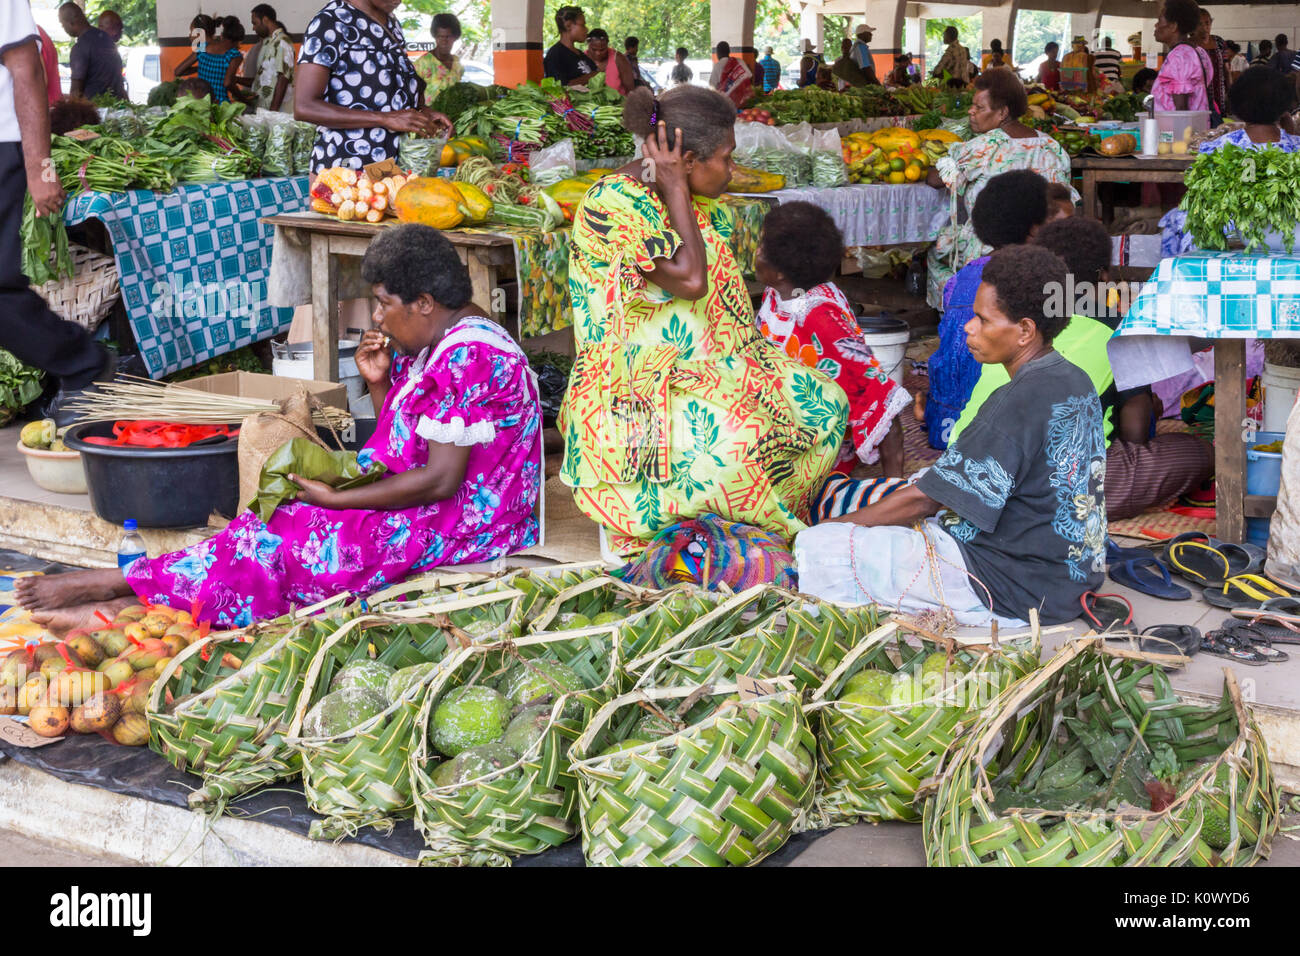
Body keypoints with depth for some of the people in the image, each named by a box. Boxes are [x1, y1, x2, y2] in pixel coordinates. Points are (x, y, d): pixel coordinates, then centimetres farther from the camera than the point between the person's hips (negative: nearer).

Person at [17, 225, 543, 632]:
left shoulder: (467, 358, -22)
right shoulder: (440, 341, 11)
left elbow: (439, 480, -24)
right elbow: (405, 438, 17)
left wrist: (336, 499, -16)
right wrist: (379, 382, -2)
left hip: (459, 522, -9)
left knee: (280, 541, -12)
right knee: (283, 524, -5)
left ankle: (117, 583, -7)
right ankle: (120, 606, -13)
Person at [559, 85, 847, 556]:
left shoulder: (691, 201, 10)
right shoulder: (613, 203, -18)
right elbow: (689, 280, -26)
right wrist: (674, 189, -18)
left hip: (708, 369, 9)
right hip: (639, 388, -9)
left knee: (825, 403, -2)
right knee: (735, 438, -34)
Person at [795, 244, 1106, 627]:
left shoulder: (1020, 403, -23)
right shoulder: (1074, 382, 7)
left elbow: (921, 499, -18)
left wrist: (837, 524, -4)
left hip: (1010, 592, -10)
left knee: (817, 547, -10)